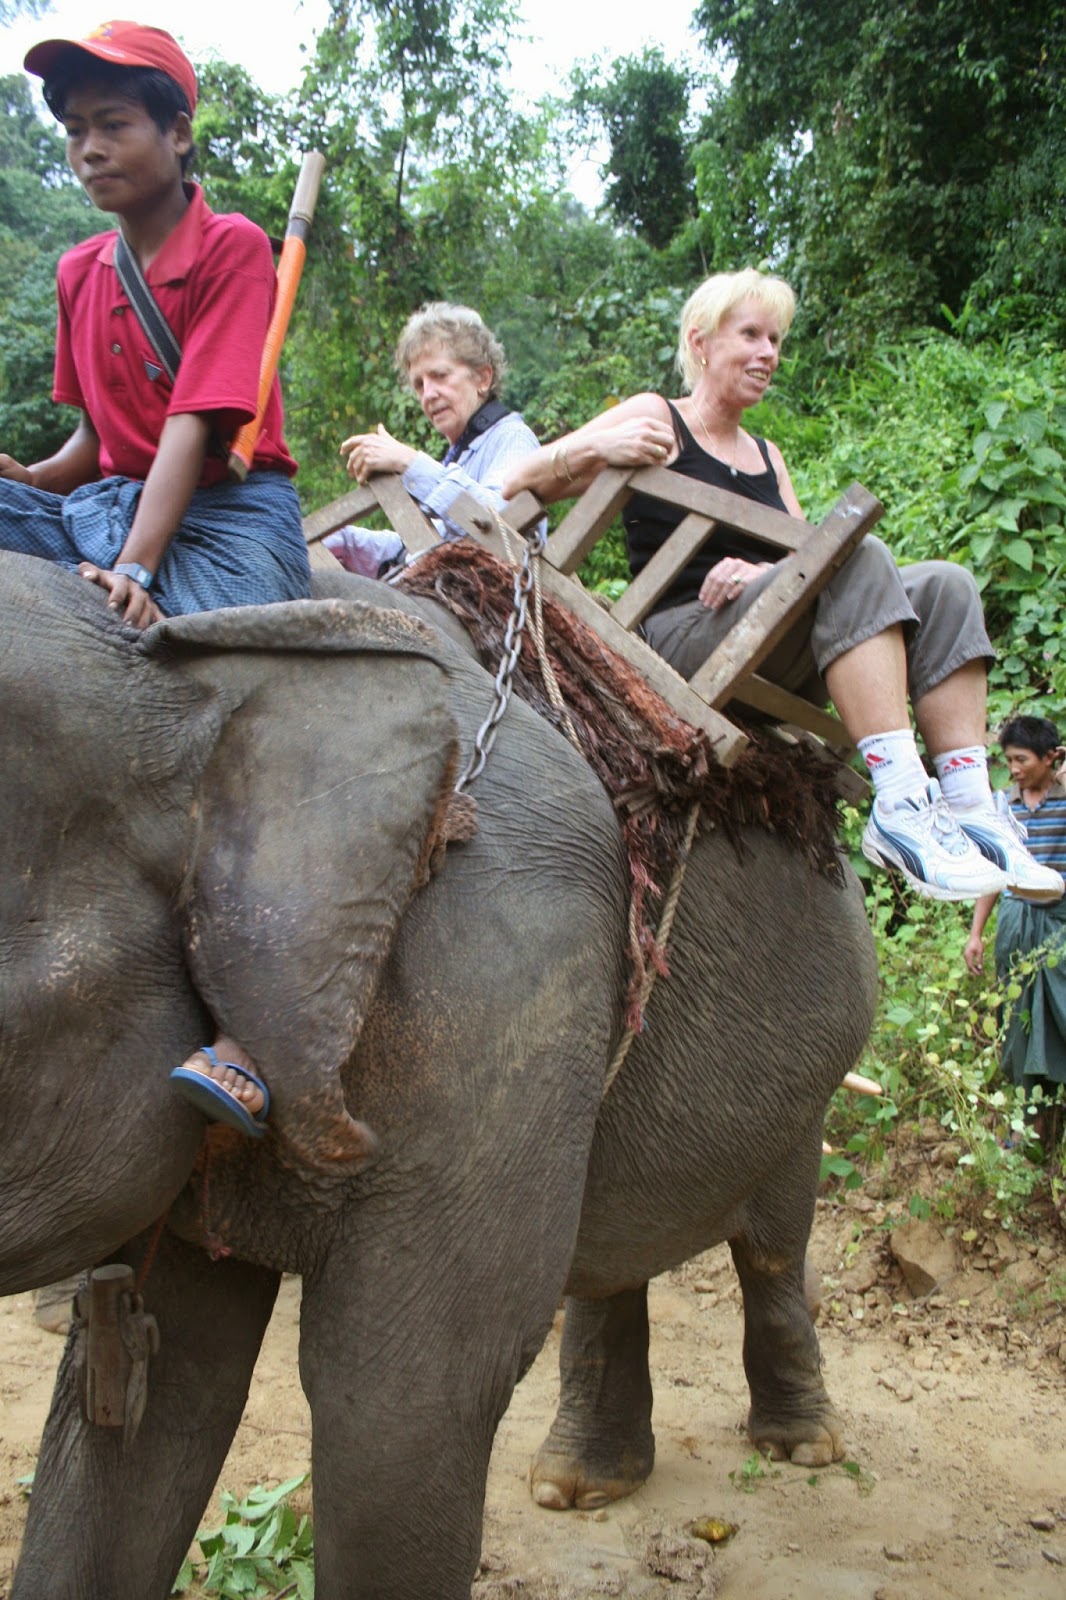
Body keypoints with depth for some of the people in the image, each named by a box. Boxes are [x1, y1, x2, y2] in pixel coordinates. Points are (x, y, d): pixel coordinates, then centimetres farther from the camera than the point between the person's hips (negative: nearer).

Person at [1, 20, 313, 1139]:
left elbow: (194, 424, -15)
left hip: (224, 513, -7)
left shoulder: (233, 249, -2)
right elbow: (94, 439, 19)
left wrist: (135, 565, -27)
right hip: (106, 502, 7)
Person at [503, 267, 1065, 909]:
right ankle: (902, 807, -41)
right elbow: (520, 487, -3)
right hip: (682, 639, -7)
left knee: (945, 584, -12)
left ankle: (969, 807, -27)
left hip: (774, 667, 7)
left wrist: (764, 573, -13)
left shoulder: (767, 456, 25)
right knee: (858, 556, -29)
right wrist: (595, 448, -23)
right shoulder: (654, 419, 7)